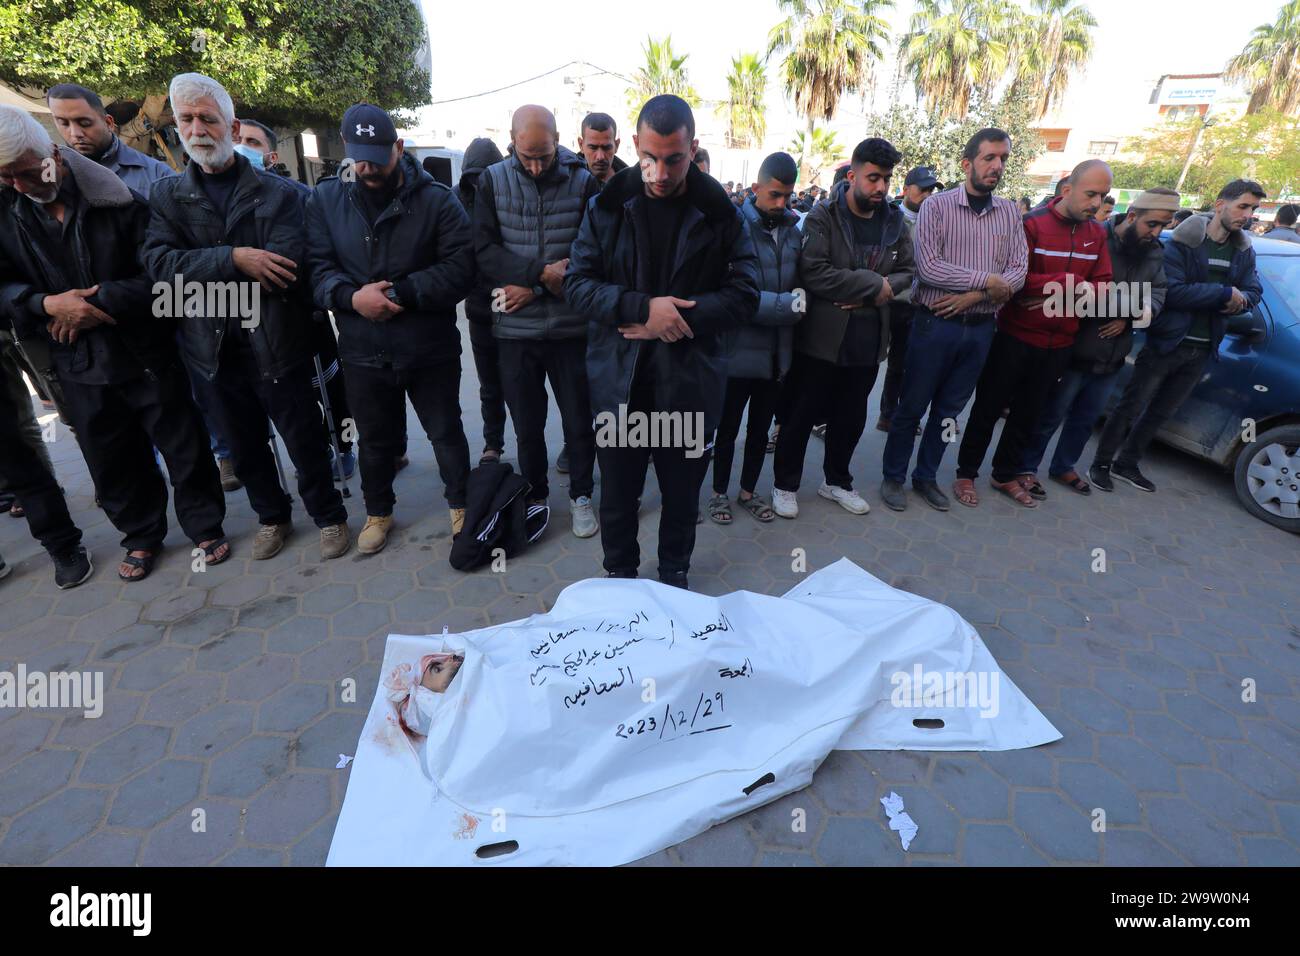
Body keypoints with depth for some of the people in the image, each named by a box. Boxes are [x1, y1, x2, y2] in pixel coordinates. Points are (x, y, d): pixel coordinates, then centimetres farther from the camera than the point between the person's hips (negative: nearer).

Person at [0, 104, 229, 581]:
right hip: (79, 364, 4)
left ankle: (206, 526, 24)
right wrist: (46, 303, -16)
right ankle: (142, 536, 31)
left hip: (148, 353, -3)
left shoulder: (118, 199, -7)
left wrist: (99, 300, -16)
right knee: (111, 459, 13)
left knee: (184, 447, 5)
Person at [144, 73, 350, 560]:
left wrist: (197, 271, -12)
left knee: (306, 441, 6)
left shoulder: (279, 192, -2)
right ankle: (271, 516, 36)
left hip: (277, 346, -4)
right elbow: (158, 263, -8)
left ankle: (329, 516, 26)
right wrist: (234, 258, -21)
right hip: (214, 351, 4)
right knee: (245, 448, 16)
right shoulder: (166, 197, 7)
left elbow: (286, 265, -16)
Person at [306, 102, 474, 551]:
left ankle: (459, 503, 34)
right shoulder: (325, 199, 4)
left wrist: (401, 292, -20)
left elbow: (460, 268, -14)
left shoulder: (435, 199, -5)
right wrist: (351, 297, -20)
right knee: (375, 438, 16)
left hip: (430, 346, -2)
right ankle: (378, 511, 38)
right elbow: (317, 267, 0)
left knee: (445, 431, 12)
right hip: (362, 349, 3)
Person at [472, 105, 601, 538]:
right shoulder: (492, 181, 2)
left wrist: (534, 288, -14)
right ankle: (535, 497, 32)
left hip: (571, 326, -1)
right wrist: (542, 271, -19)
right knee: (527, 426, 12)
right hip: (515, 328, 1)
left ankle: (581, 495, 29)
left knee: (579, 421, 9)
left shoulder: (583, 181, -1)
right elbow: (484, 252, -7)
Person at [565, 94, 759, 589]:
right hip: (619, 376, 1)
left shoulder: (719, 211, -1)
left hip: (691, 378, 0)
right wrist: (642, 307, -18)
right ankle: (618, 577, 35)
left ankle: (675, 574, 38)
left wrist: (678, 316, -16)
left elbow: (744, 292, -2)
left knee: (683, 488, 14)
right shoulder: (607, 206, 1)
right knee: (617, 488, 12)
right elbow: (577, 283, -2)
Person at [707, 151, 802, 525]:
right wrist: (786, 306, -21)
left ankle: (748, 491, 34)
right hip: (740, 350, -5)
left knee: (760, 429, 16)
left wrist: (800, 300, -3)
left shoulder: (793, 230, 6)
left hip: (777, 350, 5)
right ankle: (719, 492, 28)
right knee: (728, 428, 9)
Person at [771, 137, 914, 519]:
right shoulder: (822, 217, -9)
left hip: (867, 340, 6)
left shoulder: (895, 222, 9)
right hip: (822, 337, -5)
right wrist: (875, 284, -17)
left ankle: (836, 481, 35)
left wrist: (867, 296, -13)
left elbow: (907, 273, 8)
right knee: (801, 415, 5)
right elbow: (813, 272, -21)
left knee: (851, 418, 16)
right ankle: (785, 484, 21)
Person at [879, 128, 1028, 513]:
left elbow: (1019, 271, 0)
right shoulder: (937, 205, -6)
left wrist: (973, 295, -16)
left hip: (980, 327, 5)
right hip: (935, 323, -4)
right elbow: (929, 267, -17)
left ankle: (926, 476, 27)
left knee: (948, 409, 13)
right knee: (911, 407, 3)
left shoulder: (1010, 212, 8)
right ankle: (893, 477, 18)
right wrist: (989, 280, -13)